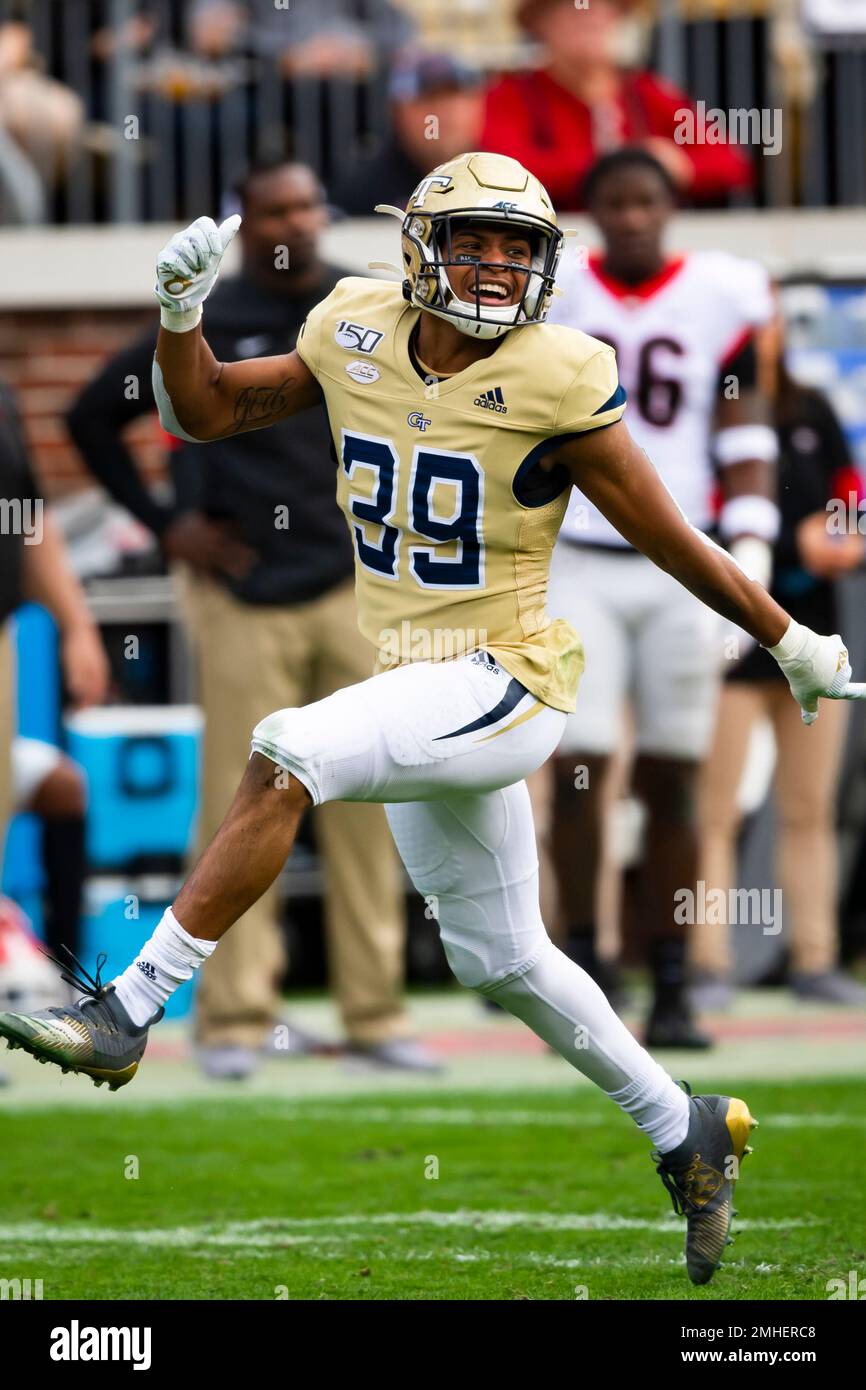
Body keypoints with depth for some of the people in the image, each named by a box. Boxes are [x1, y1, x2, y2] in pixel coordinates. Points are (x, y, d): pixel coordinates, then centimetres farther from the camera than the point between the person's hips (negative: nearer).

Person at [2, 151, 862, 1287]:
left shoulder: (555, 384, -14)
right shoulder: (358, 341, 1)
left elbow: (672, 540, -4)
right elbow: (206, 412, 12)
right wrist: (180, 311, -6)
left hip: (504, 687, -7)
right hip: (415, 685, 7)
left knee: (286, 758, -27)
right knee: (502, 961, 16)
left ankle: (130, 1009, -25)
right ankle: (688, 1135, 34)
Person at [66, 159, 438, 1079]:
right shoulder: (206, 327, -1)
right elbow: (93, 418, 7)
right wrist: (165, 522, 2)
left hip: (356, 586, 3)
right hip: (245, 598, -3)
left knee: (366, 806, 3)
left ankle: (375, 1012, 8)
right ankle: (234, 1019, 0)